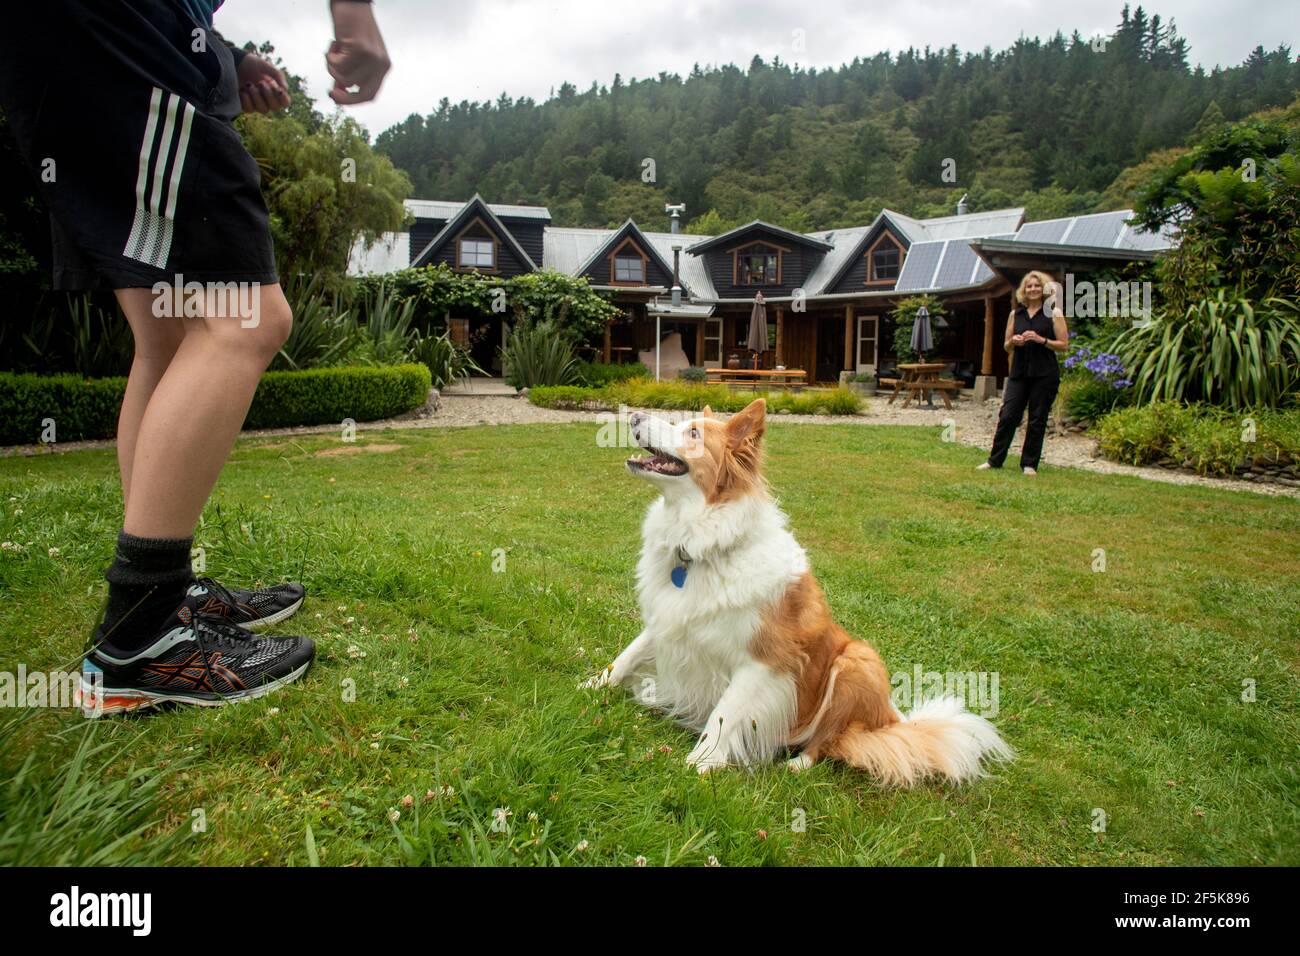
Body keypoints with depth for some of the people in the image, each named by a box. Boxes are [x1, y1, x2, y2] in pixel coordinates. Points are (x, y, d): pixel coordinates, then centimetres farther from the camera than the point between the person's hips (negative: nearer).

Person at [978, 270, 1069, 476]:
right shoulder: (1015, 315, 11)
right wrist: (1014, 341, -6)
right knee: (1007, 415, -1)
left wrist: (1041, 340, -15)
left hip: (1044, 375, -3)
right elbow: (1006, 346, 16)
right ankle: (995, 459, 8)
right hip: (1019, 373, 3)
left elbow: (1064, 345, -2)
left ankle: (1029, 464, 11)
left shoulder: (1053, 313, 2)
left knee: (1037, 420, 2)